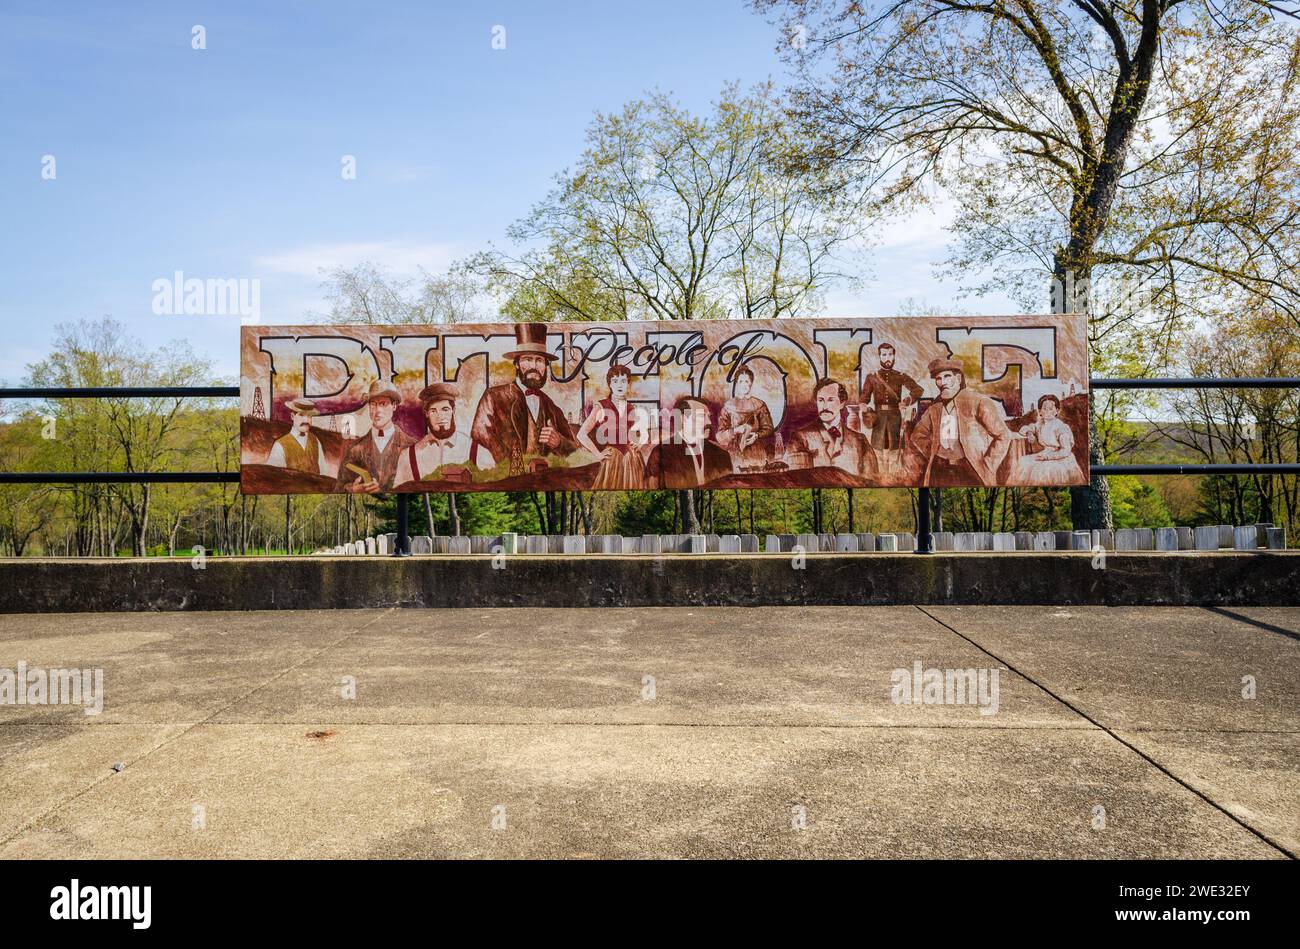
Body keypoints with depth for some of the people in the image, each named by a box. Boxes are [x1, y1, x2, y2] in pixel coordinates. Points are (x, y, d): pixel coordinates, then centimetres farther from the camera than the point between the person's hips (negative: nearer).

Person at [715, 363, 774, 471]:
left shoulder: (759, 404, 5)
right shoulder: (728, 405, 4)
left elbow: (769, 429, 5)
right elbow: (720, 434, 2)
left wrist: (757, 435, -14)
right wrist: (735, 430, -16)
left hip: (757, 454, 0)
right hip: (737, 453, 0)